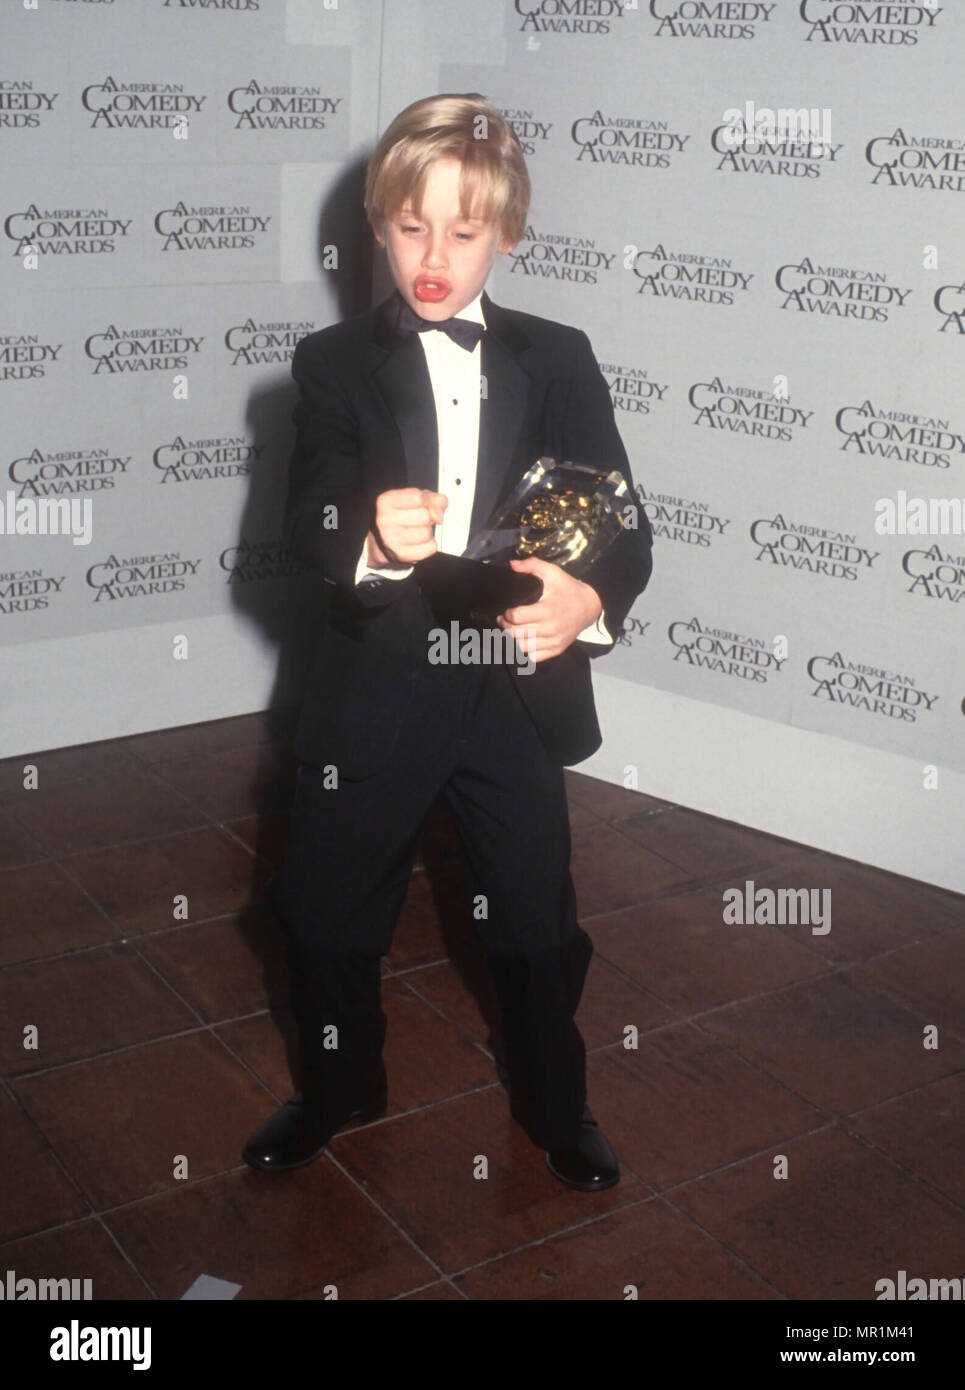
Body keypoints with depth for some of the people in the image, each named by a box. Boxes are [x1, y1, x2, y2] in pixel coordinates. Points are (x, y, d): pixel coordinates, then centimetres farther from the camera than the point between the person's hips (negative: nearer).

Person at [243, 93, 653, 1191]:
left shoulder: (556, 360, 3)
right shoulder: (334, 364, 0)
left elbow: (623, 522, -4)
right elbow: (305, 525, -12)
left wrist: (592, 598, -26)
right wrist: (371, 543, -35)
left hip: (516, 686, 0)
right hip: (372, 688, 0)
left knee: (535, 915, 12)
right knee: (328, 906, 13)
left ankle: (554, 1102, 38)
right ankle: (339, 1087, 40)